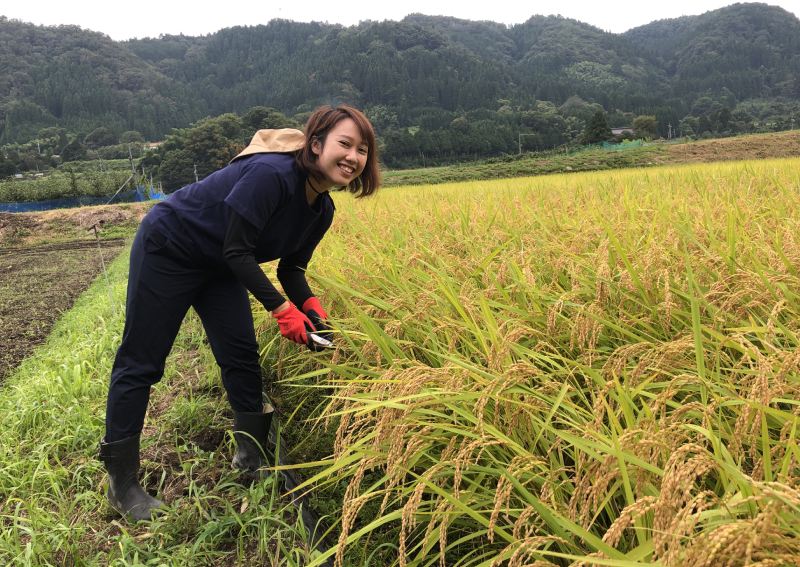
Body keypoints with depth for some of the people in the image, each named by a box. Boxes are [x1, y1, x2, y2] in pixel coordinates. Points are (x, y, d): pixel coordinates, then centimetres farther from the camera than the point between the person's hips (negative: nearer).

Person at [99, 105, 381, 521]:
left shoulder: (322, 210, -6)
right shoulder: (271, 173, -32)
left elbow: (291, 268, 0)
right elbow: (236, 251, -30)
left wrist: (309, 304, -19)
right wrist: (280, 307, -31)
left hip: (218, 267, 8)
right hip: (167, 250, -7)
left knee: (242, 357, 3)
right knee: (141, 362, 0)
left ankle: (252, 457, 21)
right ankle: (121, 483, 13)